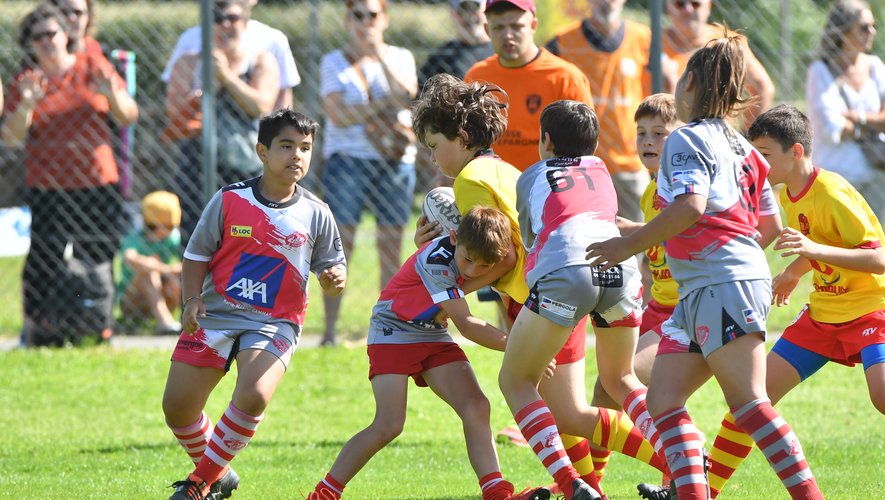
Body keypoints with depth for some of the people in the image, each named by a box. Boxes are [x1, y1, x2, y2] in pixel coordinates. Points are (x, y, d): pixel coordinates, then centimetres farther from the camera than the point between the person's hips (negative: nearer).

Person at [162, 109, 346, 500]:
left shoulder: (315, 214, 0)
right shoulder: (229, 200, -2)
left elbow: (333, 269, 8)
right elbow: (197, 255, 6)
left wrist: (334, 279, -16)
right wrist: (192, 299, -9)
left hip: (273, 324, -1)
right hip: (215, 315, 2)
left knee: (253, 396, -27)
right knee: (177, 406, -1)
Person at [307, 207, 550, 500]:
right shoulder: (436, 261, -31)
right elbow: (465, 324, -30)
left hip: (433, 336, 7)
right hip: (393, 332, -7)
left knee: (476, 407, -13)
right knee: (389, 425, -18)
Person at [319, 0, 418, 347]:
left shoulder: (400, 58, 12)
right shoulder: (334, 62, 6)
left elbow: (406, 95, -8)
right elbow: (337, 114, -7)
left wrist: (380, 54, -13)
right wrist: (384, 107, -9)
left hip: (395, 161, 2)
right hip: (347, 159, -2)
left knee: (391, 247, 0)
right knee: (340, 245, -9)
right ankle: (330, 331, -10)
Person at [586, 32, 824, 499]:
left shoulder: (686, 138, -6)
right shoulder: (738, 145, 22)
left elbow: (689, 206, -22)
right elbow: (770, 222, 23)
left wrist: (629, 244, -14)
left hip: (723, 284, -10)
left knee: (749, 404, -13)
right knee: (663, 400, 3)